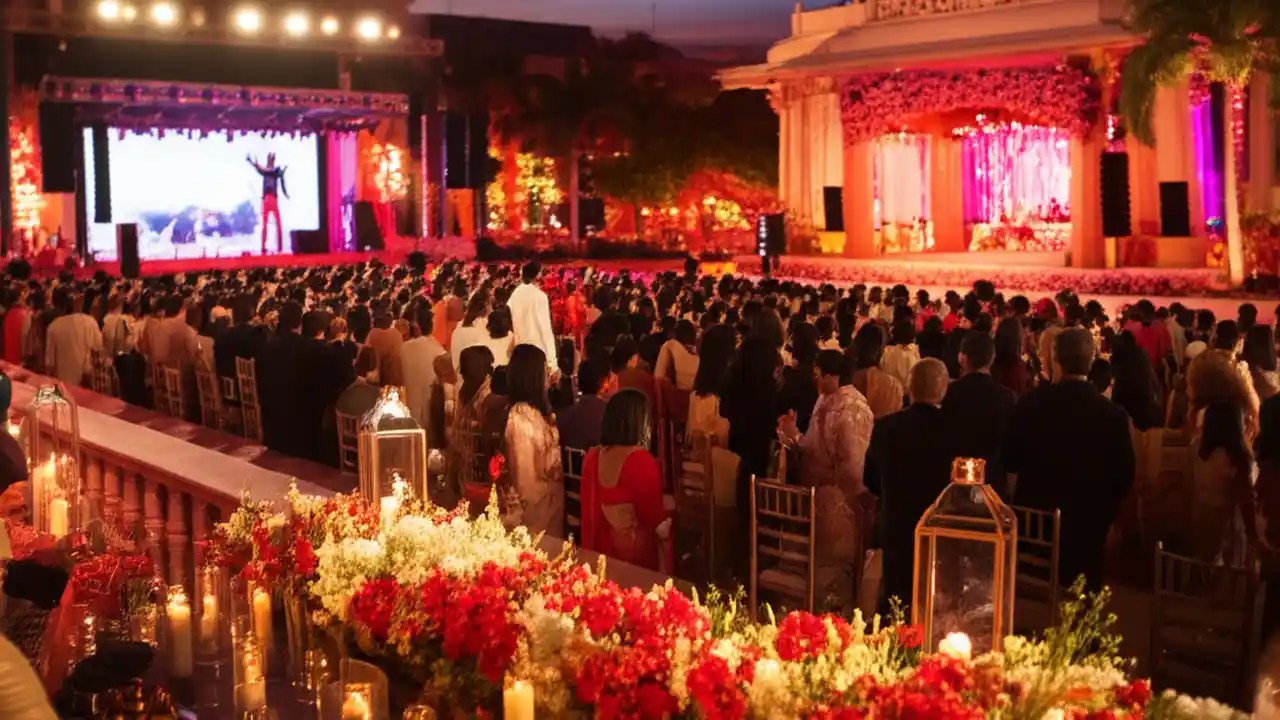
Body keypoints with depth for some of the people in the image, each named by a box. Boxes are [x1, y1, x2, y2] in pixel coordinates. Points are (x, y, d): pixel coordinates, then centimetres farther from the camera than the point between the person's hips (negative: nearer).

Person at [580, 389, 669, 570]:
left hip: (601, 545, 6)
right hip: (635, 548, -6)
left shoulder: (593, 456, -3)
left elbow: (588, 507, 6)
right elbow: (653, 514, -12)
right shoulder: (642, 461, -21)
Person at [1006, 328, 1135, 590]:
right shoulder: (1113, 414, -12)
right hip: (1086, 524, -1)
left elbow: (1010, 460, 2)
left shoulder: (1031, 402, -9)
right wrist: (1104, 514, 12)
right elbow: (1124, 475, -3)